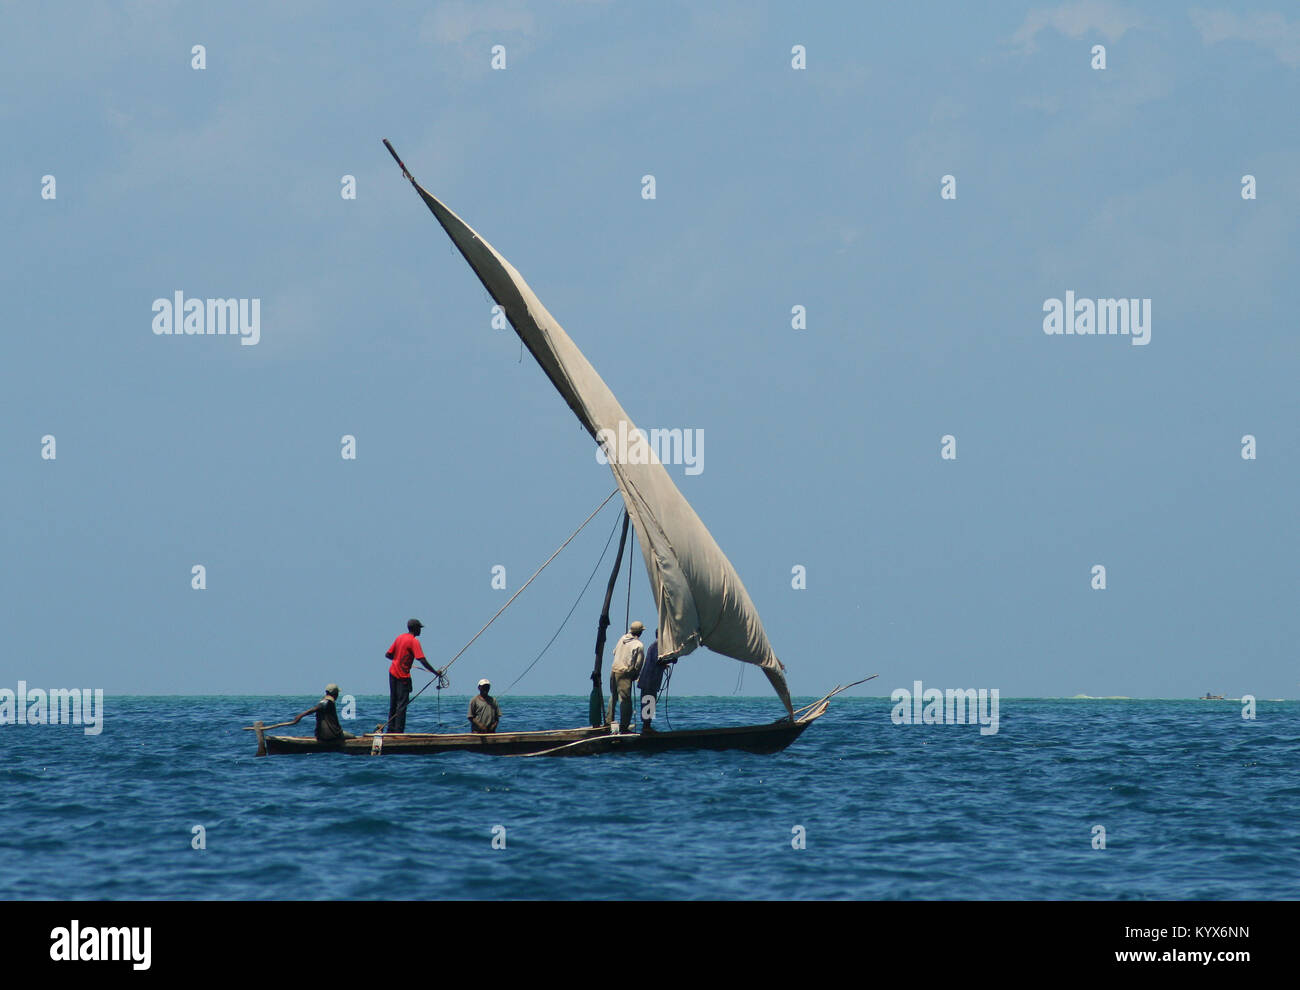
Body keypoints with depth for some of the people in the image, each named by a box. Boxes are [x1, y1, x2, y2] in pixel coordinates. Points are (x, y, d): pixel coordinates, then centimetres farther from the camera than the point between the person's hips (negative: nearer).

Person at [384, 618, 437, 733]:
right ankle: (398, 731, -7)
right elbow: (422, 660, -20)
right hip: (403, 676, -7)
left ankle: (390, 729, 17)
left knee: (393, 703, 14)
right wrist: (435, 672, -16)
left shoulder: (400, 638, 9)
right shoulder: (414, 641, -13)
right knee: (402, 705, -4)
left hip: (392, 673, 7)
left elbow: (388, 655, 14)